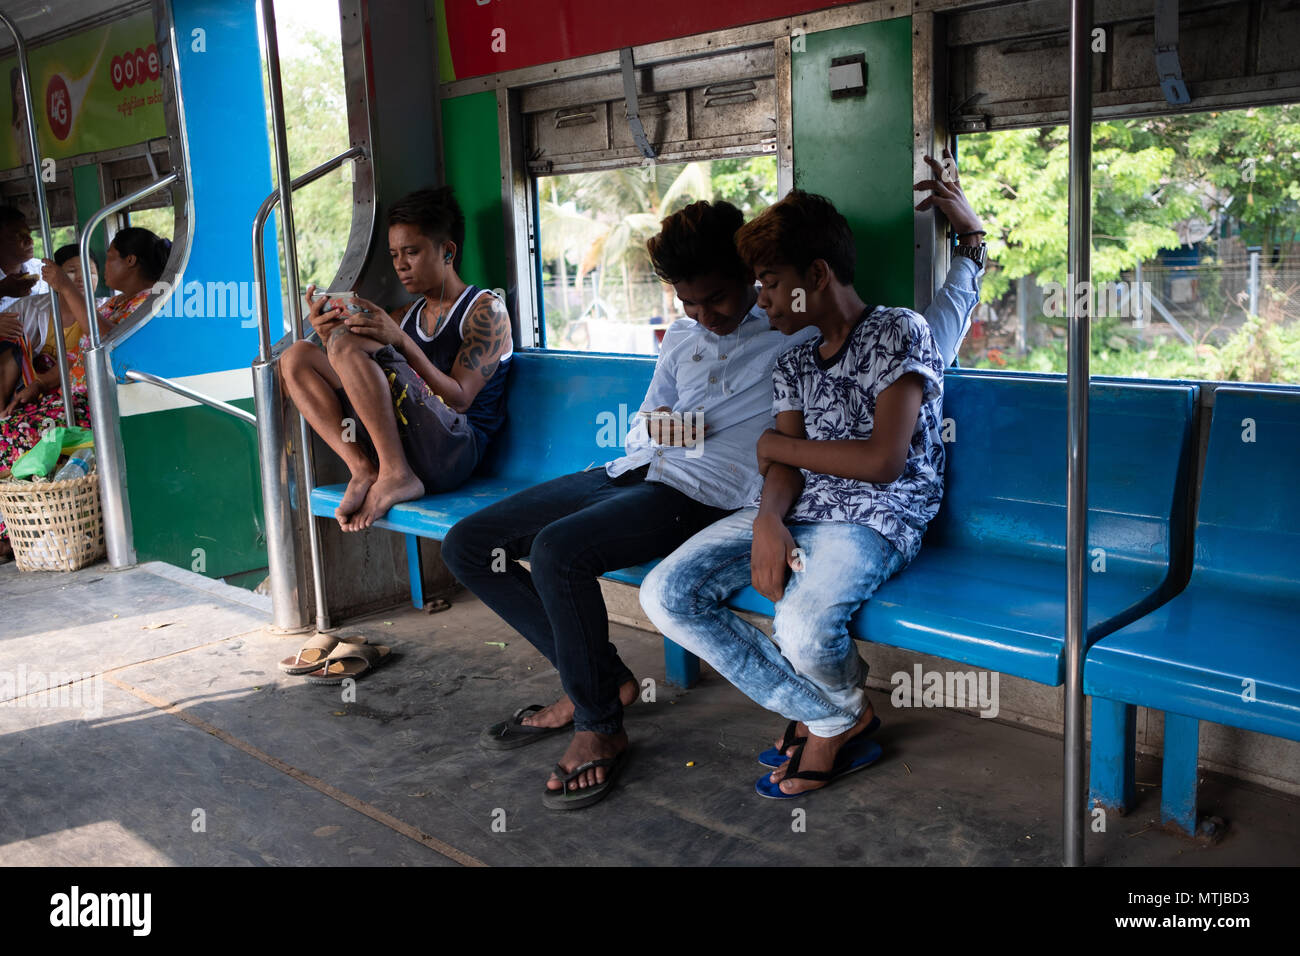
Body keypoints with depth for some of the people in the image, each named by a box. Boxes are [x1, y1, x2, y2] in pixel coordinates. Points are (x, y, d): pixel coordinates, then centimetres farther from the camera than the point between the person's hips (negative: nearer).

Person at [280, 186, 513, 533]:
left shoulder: (486, 310, 4)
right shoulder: (405, 316, 25)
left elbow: (459, 399, -9)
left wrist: (401, 342, -19)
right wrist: (329, 336, -2)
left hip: (454, 449, -7)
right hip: (390, 446, 7)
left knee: (347, 342, -21)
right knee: (297, 357, 1)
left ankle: (396, 477, -21)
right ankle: (364, 469, -14)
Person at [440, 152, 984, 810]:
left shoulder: (805, 328, 3)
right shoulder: (682, 338, 22)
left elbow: (931, 339, 2)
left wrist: (971, 237, 1)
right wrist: (651, 444, 4)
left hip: (707, 494, -8)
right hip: (637, 475, 8)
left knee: (557, 550, -34)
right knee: (466, 545, -1)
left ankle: (600, 726, -12)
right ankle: (599, 678, 6)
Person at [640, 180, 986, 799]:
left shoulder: (899, 331, -5)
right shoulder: (795, 362, 17)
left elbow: (883, 461, -15)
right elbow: (784, 467, 5)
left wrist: (776, 444, -4)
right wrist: (767, 520, -18)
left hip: (873, 520, -7)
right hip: (794, 512, 7)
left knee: (803, 626, -37)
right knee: (664, 595, -13)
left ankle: (843, 713, 4)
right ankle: (828, 718, -5)